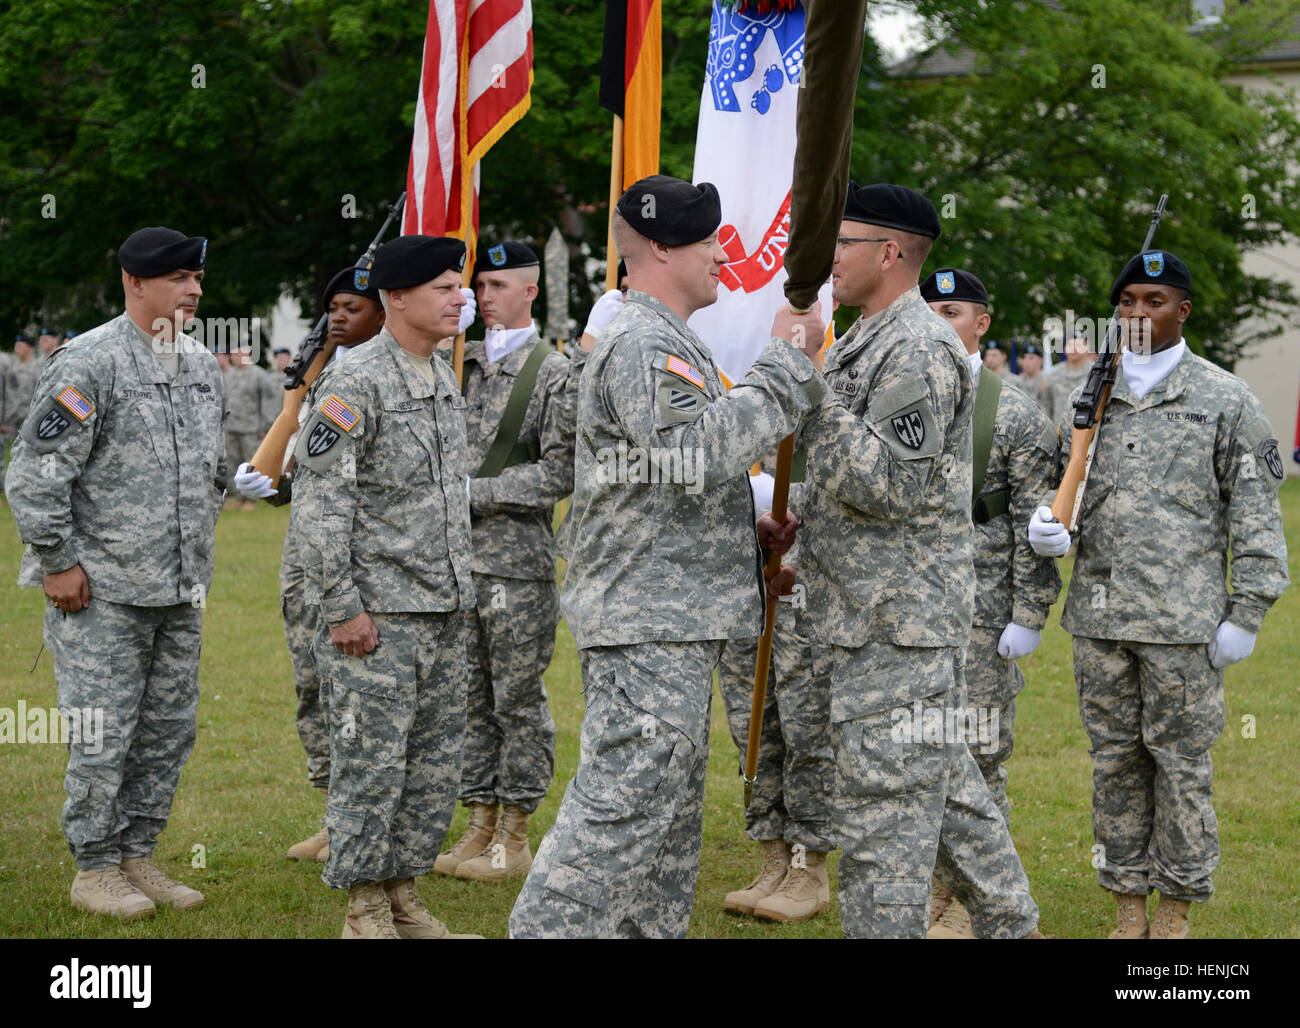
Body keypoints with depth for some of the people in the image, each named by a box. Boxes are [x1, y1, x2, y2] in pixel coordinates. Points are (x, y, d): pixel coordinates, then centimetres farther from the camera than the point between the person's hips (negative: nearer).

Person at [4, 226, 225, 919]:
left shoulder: (203, 367, 12)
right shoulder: (87, 363, -12)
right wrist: (58, 562, -13)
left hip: (180, 591, 7)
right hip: (102, 590, -7)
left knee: (169, 730, 11)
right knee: (103, 734, -2)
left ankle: (137, 857, 23)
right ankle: (94, 870, 10)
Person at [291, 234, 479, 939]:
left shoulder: (446, 380, 14)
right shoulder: (355, 382, -13)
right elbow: (317, 500, -16)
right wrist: (342, 607, -18)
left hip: (444, 611, 8)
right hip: (380, 612, -8)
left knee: (434, 763, 11)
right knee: (372, 761, -3)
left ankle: (402, 894, 22)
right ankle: (364, 911, 7)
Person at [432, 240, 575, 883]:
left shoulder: (554, 373, -5)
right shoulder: (459, 364, 12)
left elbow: (559, 473, -10)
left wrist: (477, 492, -12)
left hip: (519, 564, -6)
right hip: (457, 559, 6)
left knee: (519, 701, 1)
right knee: (470, 700, 11)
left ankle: (514, 839, 8)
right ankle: (481, 827, 20)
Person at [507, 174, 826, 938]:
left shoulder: (671, 343, 21)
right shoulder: (642, 345, -14)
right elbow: (700, 451, -29)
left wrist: (745, 530, 12)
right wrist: (787, 363, -21)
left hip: (676, 623, 11)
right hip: (649, 624, -11)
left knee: (670, 816, 16)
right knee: (624, 804, -12)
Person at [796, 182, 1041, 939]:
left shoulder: (918, 349, -16)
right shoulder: (870, 340, 18)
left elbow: (888, 484, -24)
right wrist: (801, 537, 17)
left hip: (899, 624, -11)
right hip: (877, 613, 11)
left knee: (884, 803, -7)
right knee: (943, 780, 18)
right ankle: (1009, 920, 29)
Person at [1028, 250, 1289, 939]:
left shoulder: (1224, 399, 1)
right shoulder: (1089, 397, 12)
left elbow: (1254, 510, -1)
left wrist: (1246, 611, -6)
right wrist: (1048, 527, -4)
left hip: (1183, 620, -4)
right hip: (1099, 613, 4)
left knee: (1180, 759, 1)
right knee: (1114, 758, 9)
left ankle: (1176, 910, 12)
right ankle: (1127, 907, 19)